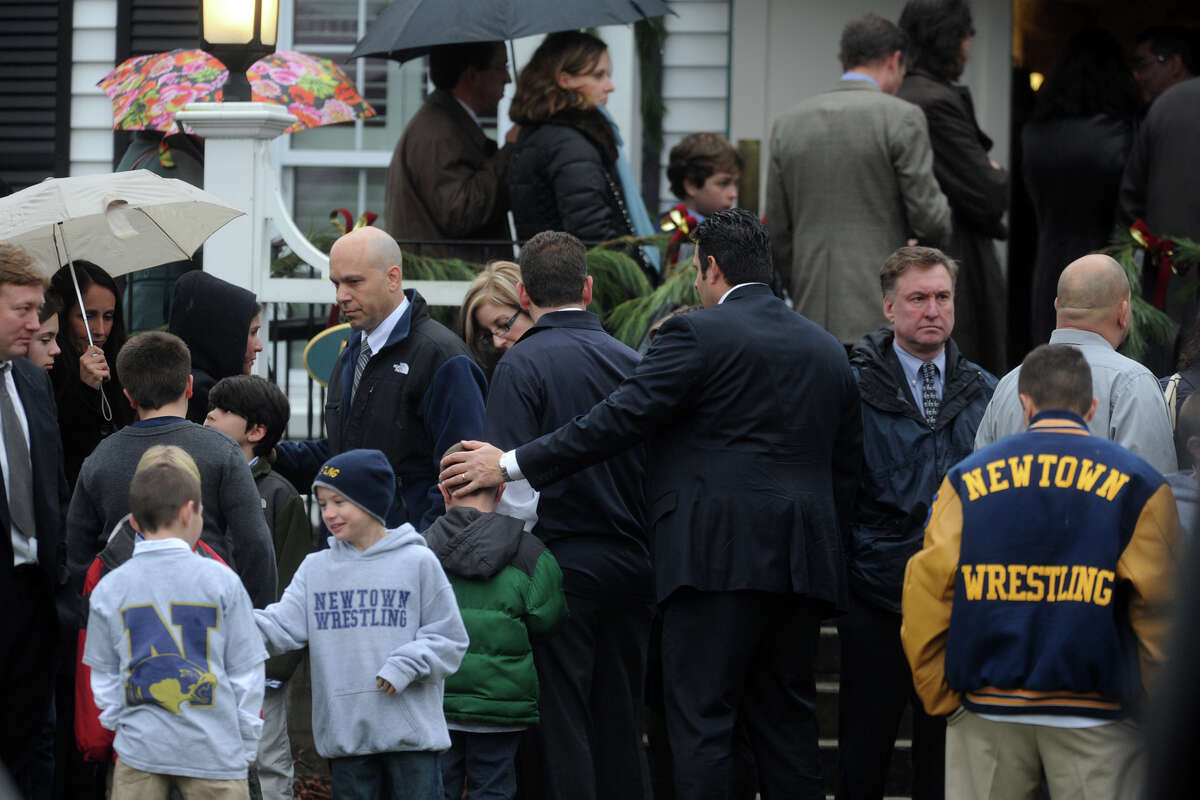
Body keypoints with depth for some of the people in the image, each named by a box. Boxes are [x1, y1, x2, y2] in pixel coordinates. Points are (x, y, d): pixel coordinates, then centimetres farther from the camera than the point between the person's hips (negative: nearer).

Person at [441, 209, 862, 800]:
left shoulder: (697, 334, -5)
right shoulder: (827, 350, 17)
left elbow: (619, 420, -10)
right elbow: (846, 468, 18)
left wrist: (512, 464, -5)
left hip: (720, 555, -7)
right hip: (804, 563, 7)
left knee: (700, 719, -7)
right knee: (784, 717, 11)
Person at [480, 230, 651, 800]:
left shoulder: (522, 365, -8)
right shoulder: (632, 362, 7)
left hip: (563, 563, -5)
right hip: (631, 569, 5)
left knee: (562, 722, -3)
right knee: (619, 721, 9)